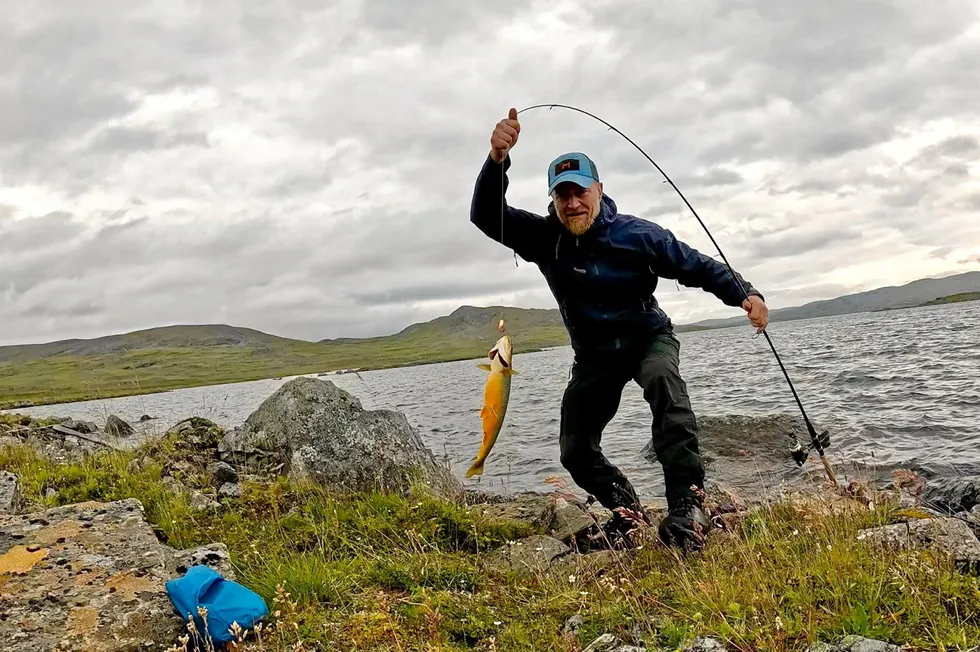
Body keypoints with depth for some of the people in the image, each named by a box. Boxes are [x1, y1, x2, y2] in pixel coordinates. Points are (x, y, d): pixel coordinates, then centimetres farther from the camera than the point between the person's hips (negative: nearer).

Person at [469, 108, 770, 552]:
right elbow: (486, 216, -25)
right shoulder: (544, 238, -13)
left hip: (648, 338, -3)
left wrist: (744, 293, -26)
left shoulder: (637, 235, -18)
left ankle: (686, 506, -37)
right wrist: (497, 159, -43)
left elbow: (698, 267, -10)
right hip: (593, 357, 4)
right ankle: (627, 510, 27)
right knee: (575, 450, 3)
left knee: (663, 381, -38)